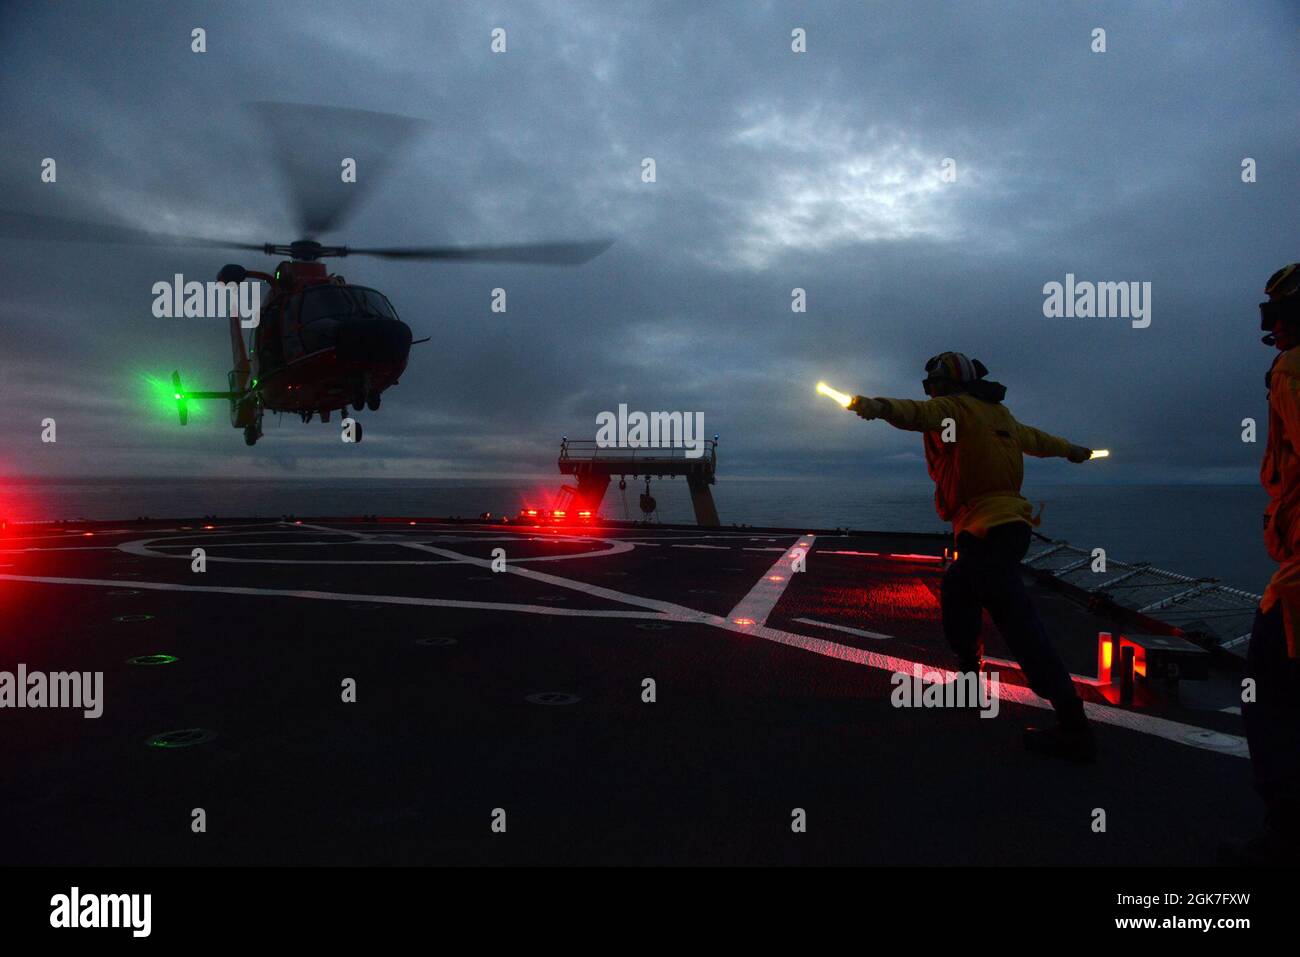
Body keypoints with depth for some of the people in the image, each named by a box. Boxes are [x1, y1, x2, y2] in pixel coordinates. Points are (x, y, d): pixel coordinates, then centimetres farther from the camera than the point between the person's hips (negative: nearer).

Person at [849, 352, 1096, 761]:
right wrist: (1070, 450, 59)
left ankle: (1074, 727, -18)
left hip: (987, 531, -10)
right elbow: (1036, 439, 40)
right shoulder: (999, 414, 21)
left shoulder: (955, 407, -4)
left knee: (1019, 622, -14)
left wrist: (879, 406, -47)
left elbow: (917, 412, -28)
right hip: (1009, 523, 10)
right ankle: (968, 667, 37)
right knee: (956, 589, 25)